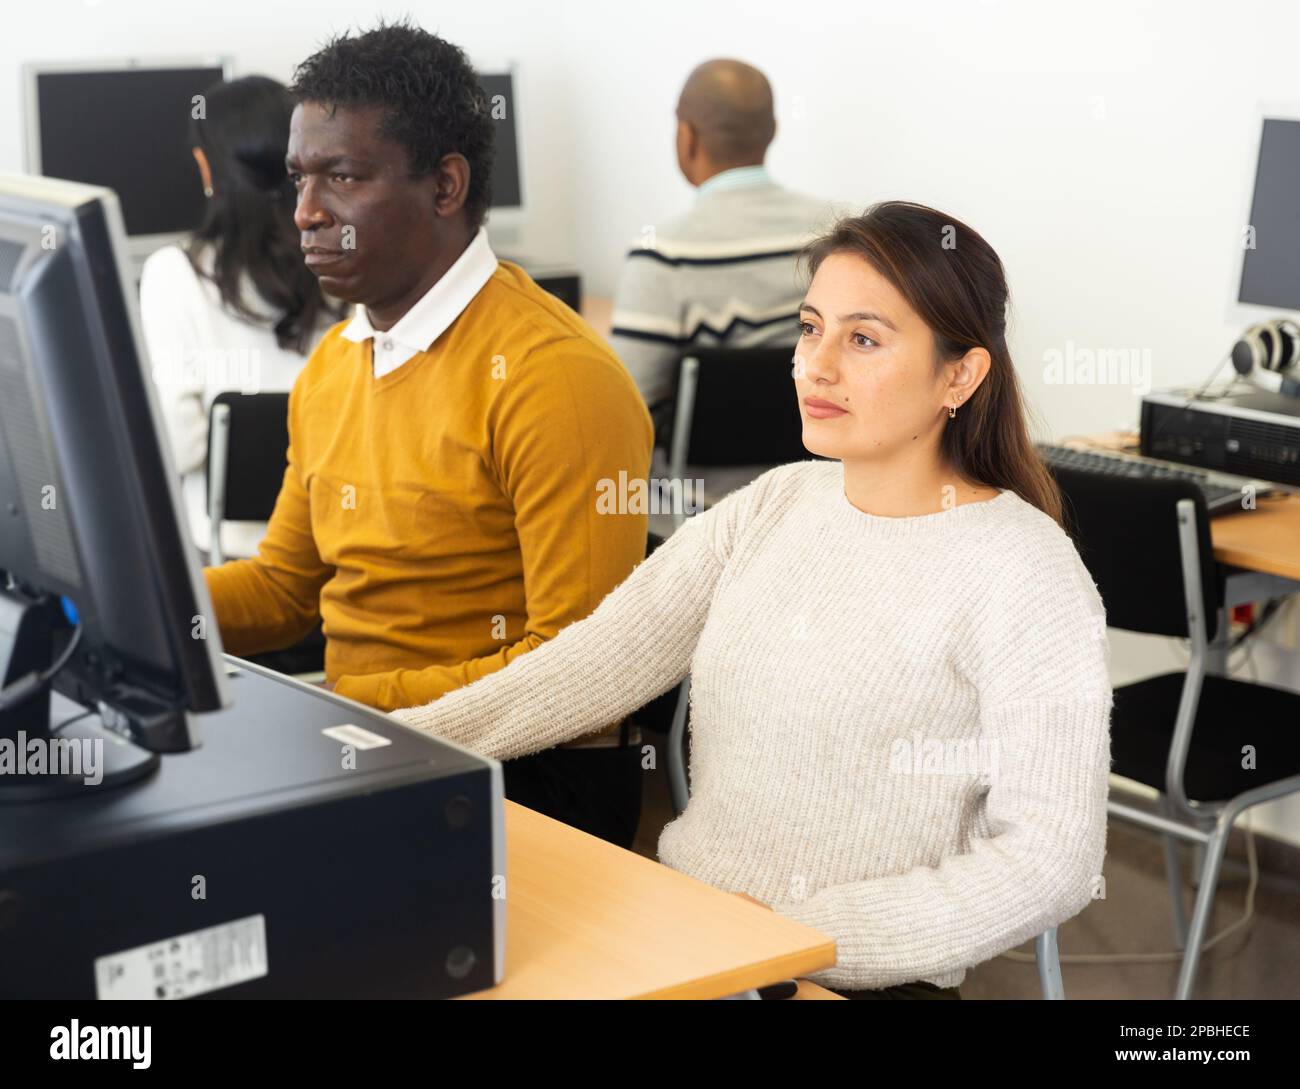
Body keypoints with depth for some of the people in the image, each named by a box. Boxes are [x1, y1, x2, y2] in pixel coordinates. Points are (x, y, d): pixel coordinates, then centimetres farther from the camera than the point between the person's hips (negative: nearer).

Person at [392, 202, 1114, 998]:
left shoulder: (1024, 569, -11)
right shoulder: (774, 505, 7)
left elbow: (1053, 860, -15)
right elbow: (598, 659, -1)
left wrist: (789, 934, -20)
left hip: (858, 978, -5)